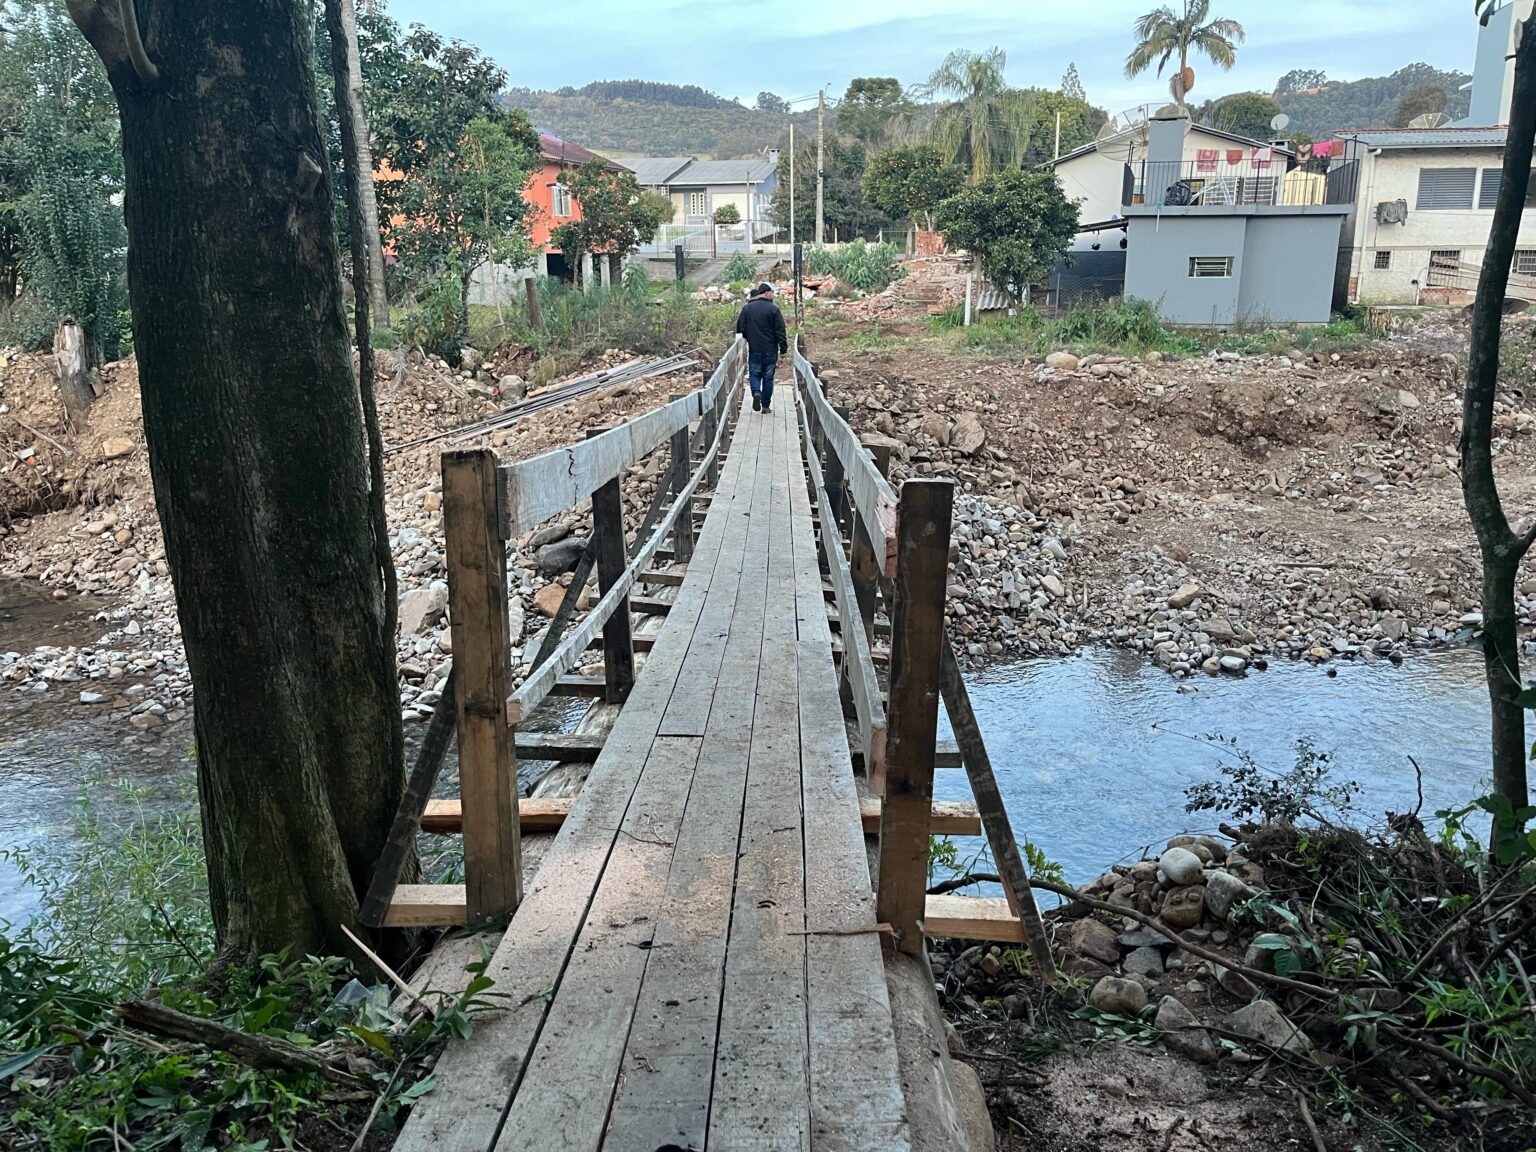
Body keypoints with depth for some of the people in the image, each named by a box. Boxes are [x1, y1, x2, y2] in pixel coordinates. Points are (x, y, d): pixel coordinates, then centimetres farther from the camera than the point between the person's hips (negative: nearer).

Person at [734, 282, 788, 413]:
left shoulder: (746, 308, 2)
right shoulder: (773, 309, -7)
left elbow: (740, 329, 7)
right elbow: (780, 331, -8)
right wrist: (783, 348, -1)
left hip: (754, 349, 2)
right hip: (770, 350, -2)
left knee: (754, 374, 11)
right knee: (768, 377, 6)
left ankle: (756, 392, -18)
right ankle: (766, 405, 8)